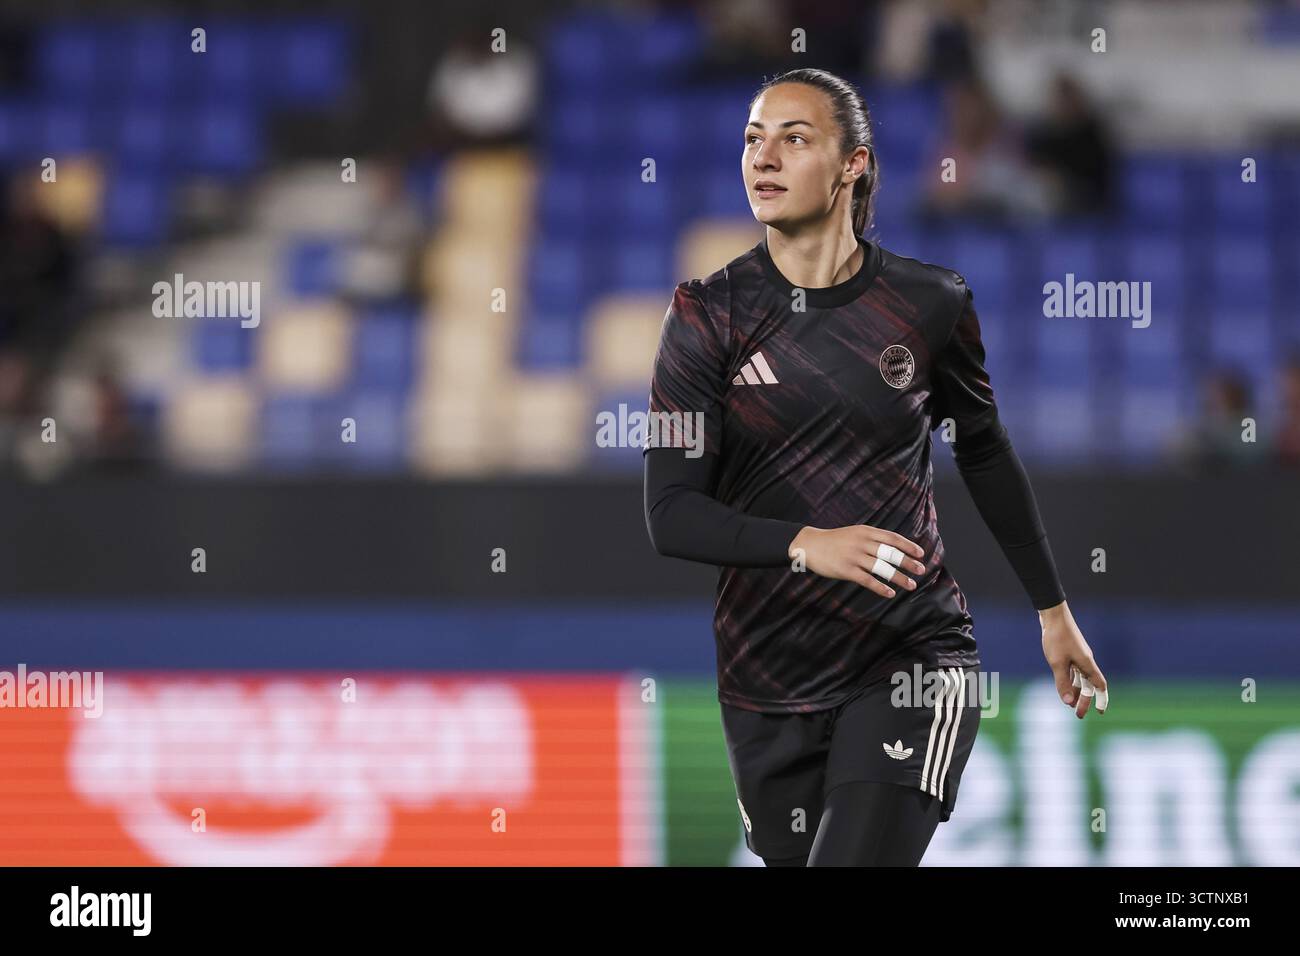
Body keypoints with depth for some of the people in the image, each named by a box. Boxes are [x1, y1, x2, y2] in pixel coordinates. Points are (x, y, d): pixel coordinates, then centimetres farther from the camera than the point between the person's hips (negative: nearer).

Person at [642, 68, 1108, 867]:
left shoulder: (930, 305, -1)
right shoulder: (707, 316, -3)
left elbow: (986, 456, 16)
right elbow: (671, 515, -10)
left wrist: (1053, 609, 23)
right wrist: (806, 545, -28)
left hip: (912, 655, -2)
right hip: (768, 677, 2)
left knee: (858, 859, -21)